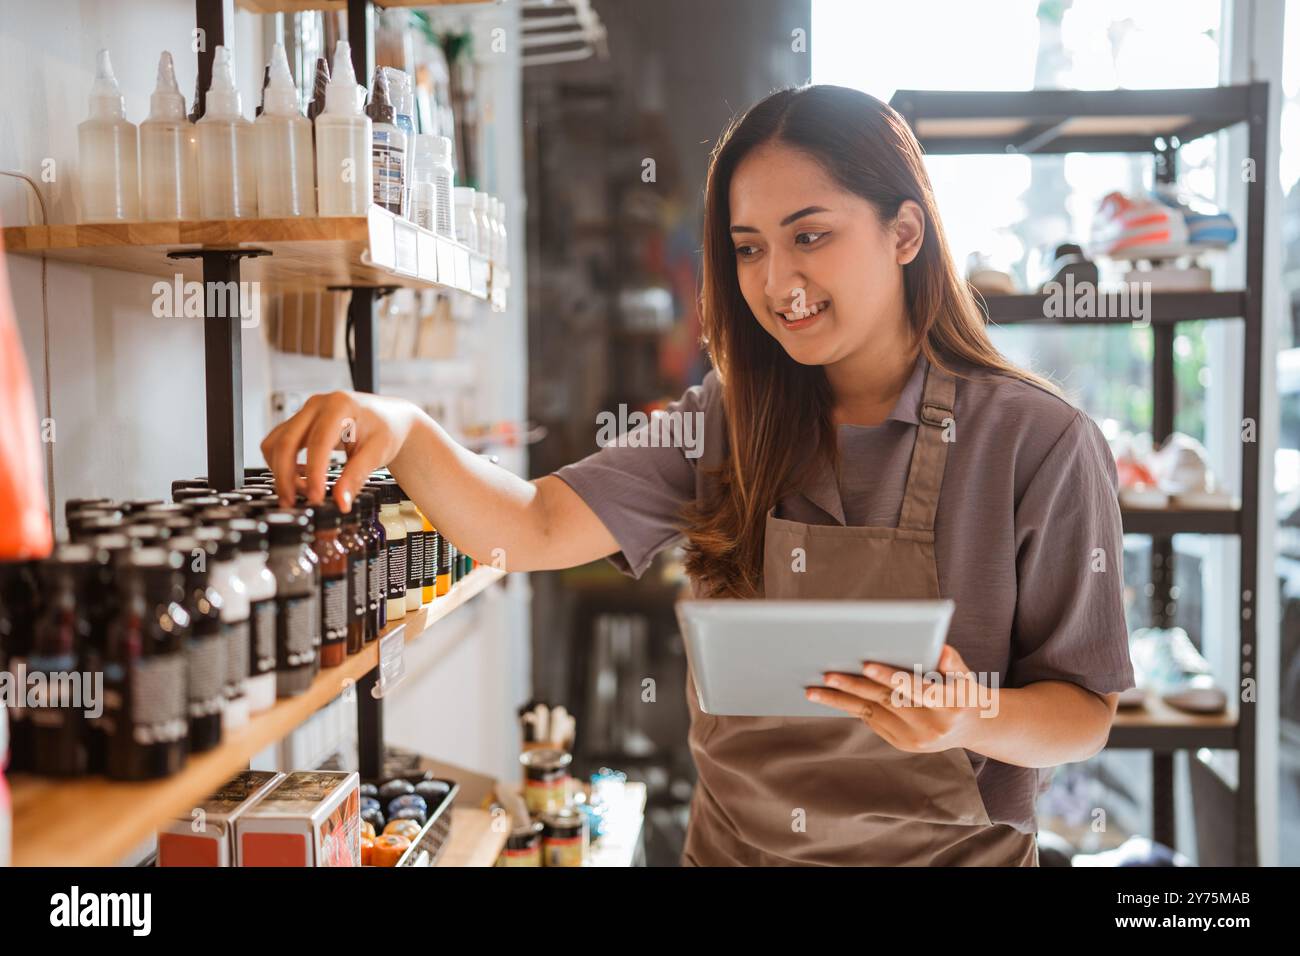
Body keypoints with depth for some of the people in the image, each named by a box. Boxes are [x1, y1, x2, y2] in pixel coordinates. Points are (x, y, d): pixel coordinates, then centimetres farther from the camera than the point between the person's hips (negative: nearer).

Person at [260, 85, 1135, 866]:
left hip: (945, 848, -3)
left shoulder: (1038, 444, -13)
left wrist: (971, 717, -27)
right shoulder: (727, 424, -2)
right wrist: (403, 430, -29)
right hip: (730, 844, 3)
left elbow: (1085, 716, -7)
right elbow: (532, 529, -12)